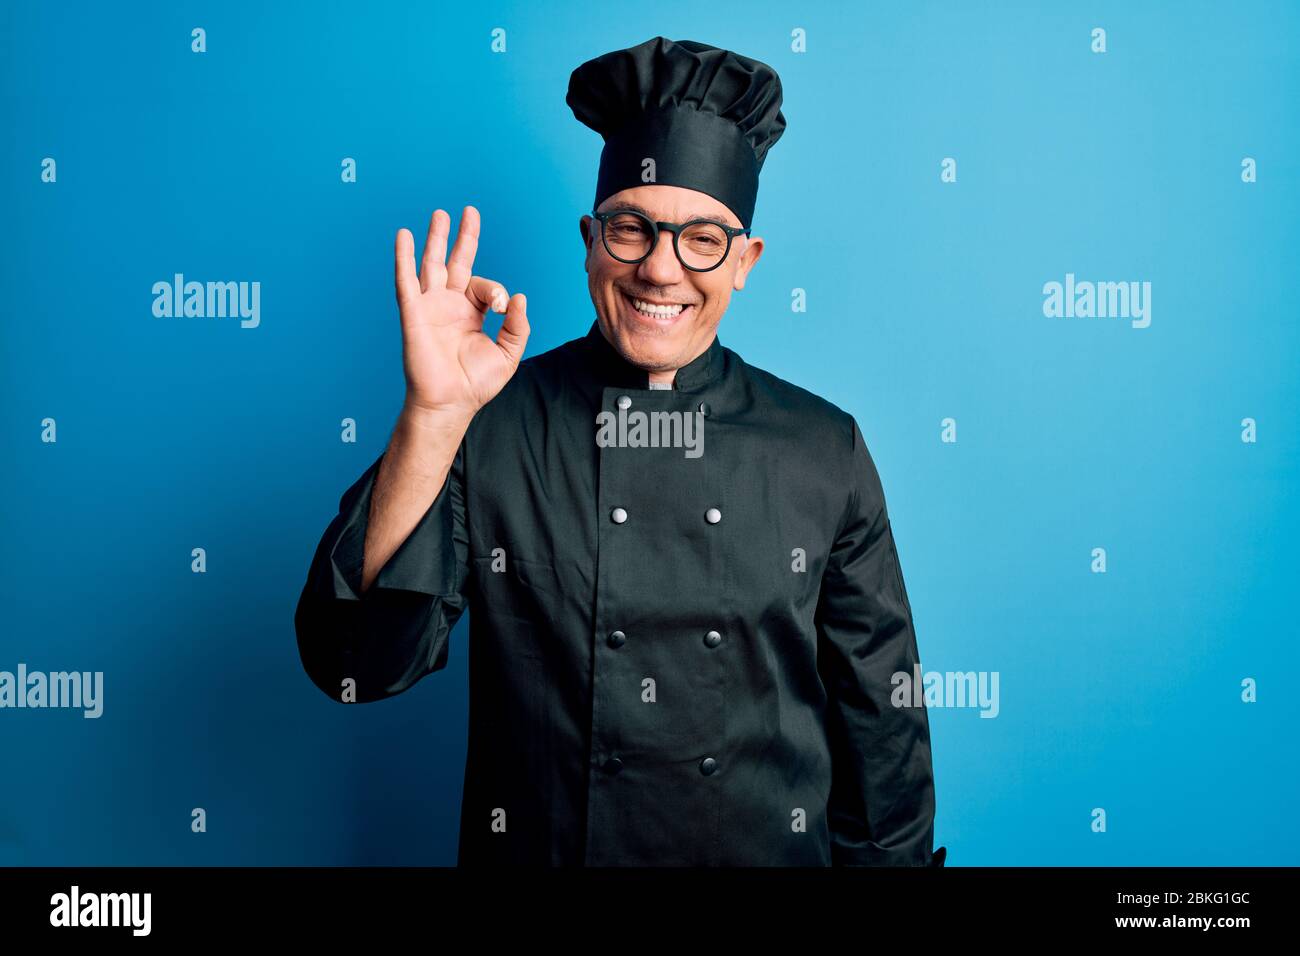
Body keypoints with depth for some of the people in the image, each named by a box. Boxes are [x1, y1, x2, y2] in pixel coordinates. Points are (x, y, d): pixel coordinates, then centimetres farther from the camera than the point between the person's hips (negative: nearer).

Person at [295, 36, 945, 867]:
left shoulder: (825, 450, -6)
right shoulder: (491, 428, -11)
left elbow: (880, 708, -1)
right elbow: (357, 666, -21)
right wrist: (433, 417, -29)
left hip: (770, 848, 1)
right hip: (535, 846, 0)